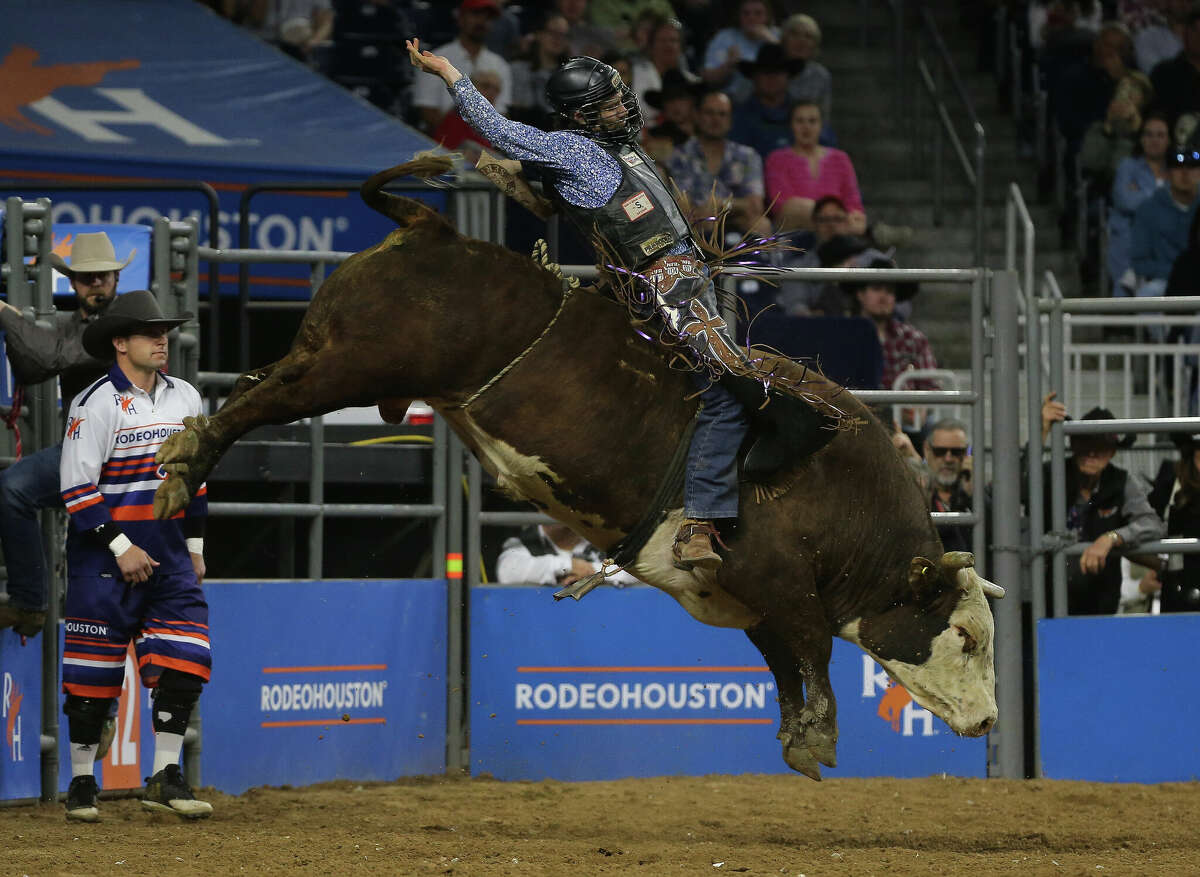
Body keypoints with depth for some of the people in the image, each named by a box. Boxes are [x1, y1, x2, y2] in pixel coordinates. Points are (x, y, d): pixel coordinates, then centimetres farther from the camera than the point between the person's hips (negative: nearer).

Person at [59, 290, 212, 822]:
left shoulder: (185, 398, 9)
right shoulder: (97, 405, -11)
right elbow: (77, 487, -14)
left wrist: (195, 545, 17)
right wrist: (120, 547, -17)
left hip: (168, 551, 5)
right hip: (104, 554, -5)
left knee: (184, 658, -6)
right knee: (94, 666, -1)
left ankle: (165, 778, -1)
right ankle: (81, 783, 10)